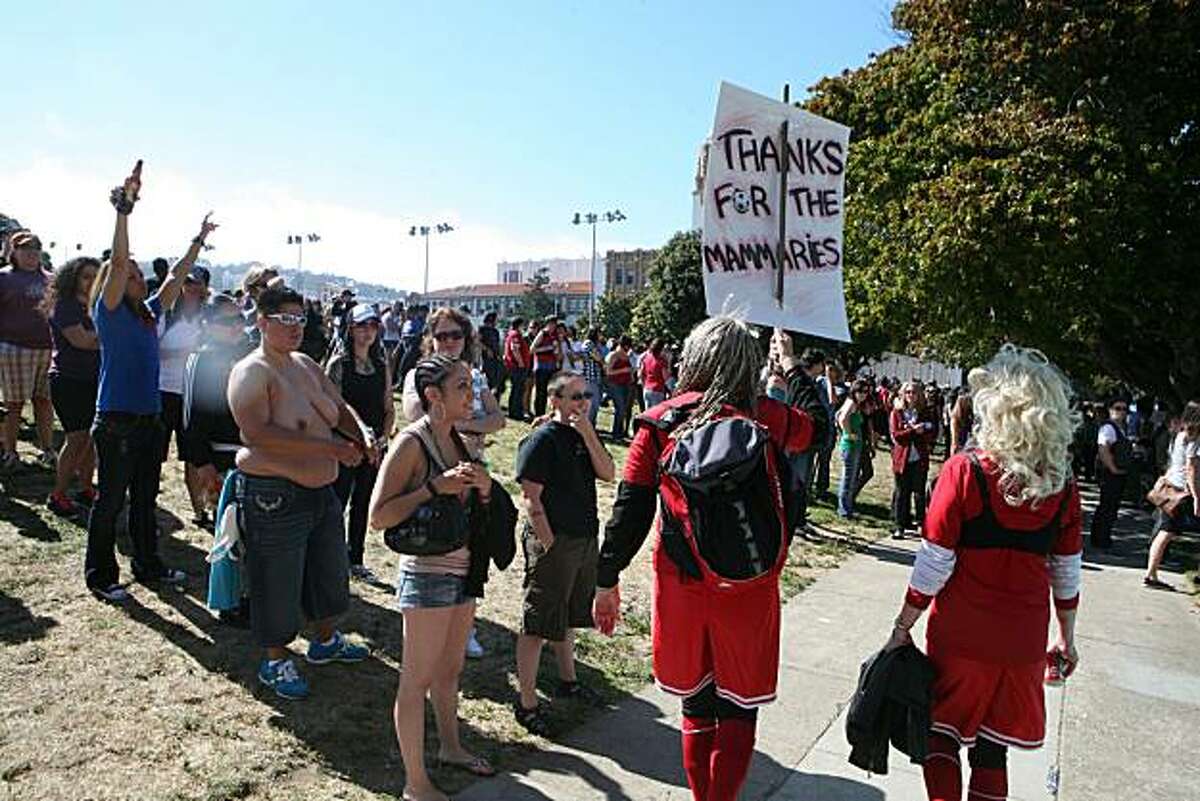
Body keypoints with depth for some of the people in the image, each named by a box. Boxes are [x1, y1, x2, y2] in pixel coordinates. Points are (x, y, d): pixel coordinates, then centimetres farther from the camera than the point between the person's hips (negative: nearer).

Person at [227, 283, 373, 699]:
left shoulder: (306, 365, 10)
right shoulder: (251, 373, -15)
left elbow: (340, 408, 15)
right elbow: (258, 434, -28)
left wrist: (362, 432, -7)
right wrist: (329, 447, -30)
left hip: (321, 490, 9)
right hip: (274, 496, -9)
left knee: (329, 571, 22)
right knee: (277, 584, 6)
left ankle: (325, 641, 43)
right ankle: (275, 661, 26)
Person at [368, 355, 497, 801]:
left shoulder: (457, 440, 6)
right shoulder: (411, 443, -16)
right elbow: (378, 517, -20)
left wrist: (483, 489, -6)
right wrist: (435, 487, -26)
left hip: (462, 572, 7)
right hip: (427, 575, -7)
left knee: (449, 670, 23)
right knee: (417, 679, 6)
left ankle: (450, 747, 43)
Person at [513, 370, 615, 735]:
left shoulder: (583, 436, 9)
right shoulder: (541, 440, -14)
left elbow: (608, 473, -3)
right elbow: (532, 499, -16)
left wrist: (588, 433, -11)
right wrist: (550, 546, -17)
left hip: (586, 540, 8)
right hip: (553, 543, -8)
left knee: (568, 618, 23)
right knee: (537, 625, 1)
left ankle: (567, 681, 41)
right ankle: (526, 703, 12)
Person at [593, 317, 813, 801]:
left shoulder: (660, 423, -8)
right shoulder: (770, 419, -6)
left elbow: (629, 512, -8)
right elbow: (816, 426, 18)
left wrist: (606, 581, 2)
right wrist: (791, 365, 30)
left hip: (682, 587, 1)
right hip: (750, 592, -1)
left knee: (697, 706, 20)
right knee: (738, 710, 16)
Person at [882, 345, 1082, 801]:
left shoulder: (964, 472, -15)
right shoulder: (1062, 486, -3)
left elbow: (933, 565, -14)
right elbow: (1066, 575, 6)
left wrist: (902, 628, -4)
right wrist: (1067, 641, 19)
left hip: (959, 636, -4)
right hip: (1023, 643, 4)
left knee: (941, 735, 15)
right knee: (992, 754, 17)